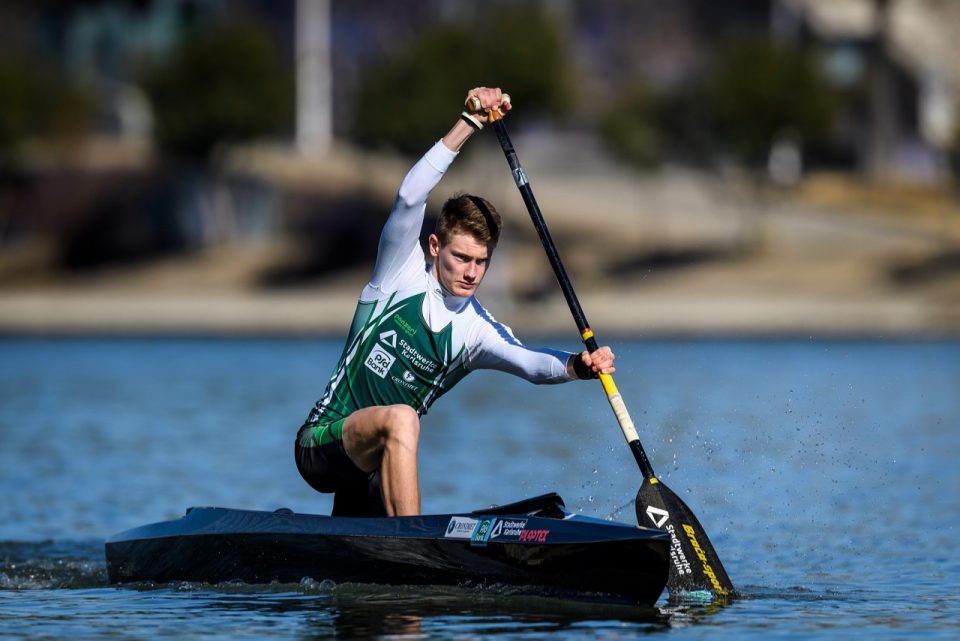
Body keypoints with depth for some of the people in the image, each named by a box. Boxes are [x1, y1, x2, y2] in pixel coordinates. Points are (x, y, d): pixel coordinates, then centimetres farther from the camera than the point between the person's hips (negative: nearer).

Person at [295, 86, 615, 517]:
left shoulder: (479, 333, 3)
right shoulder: (404, 275, -5)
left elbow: (530, 363, -17)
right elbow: (410, 198, -21)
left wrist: (578, 366, -41)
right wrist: (469, 124, -29)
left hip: (373, 463, 6)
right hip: (320, 443, -6)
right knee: (401, 418, -34)